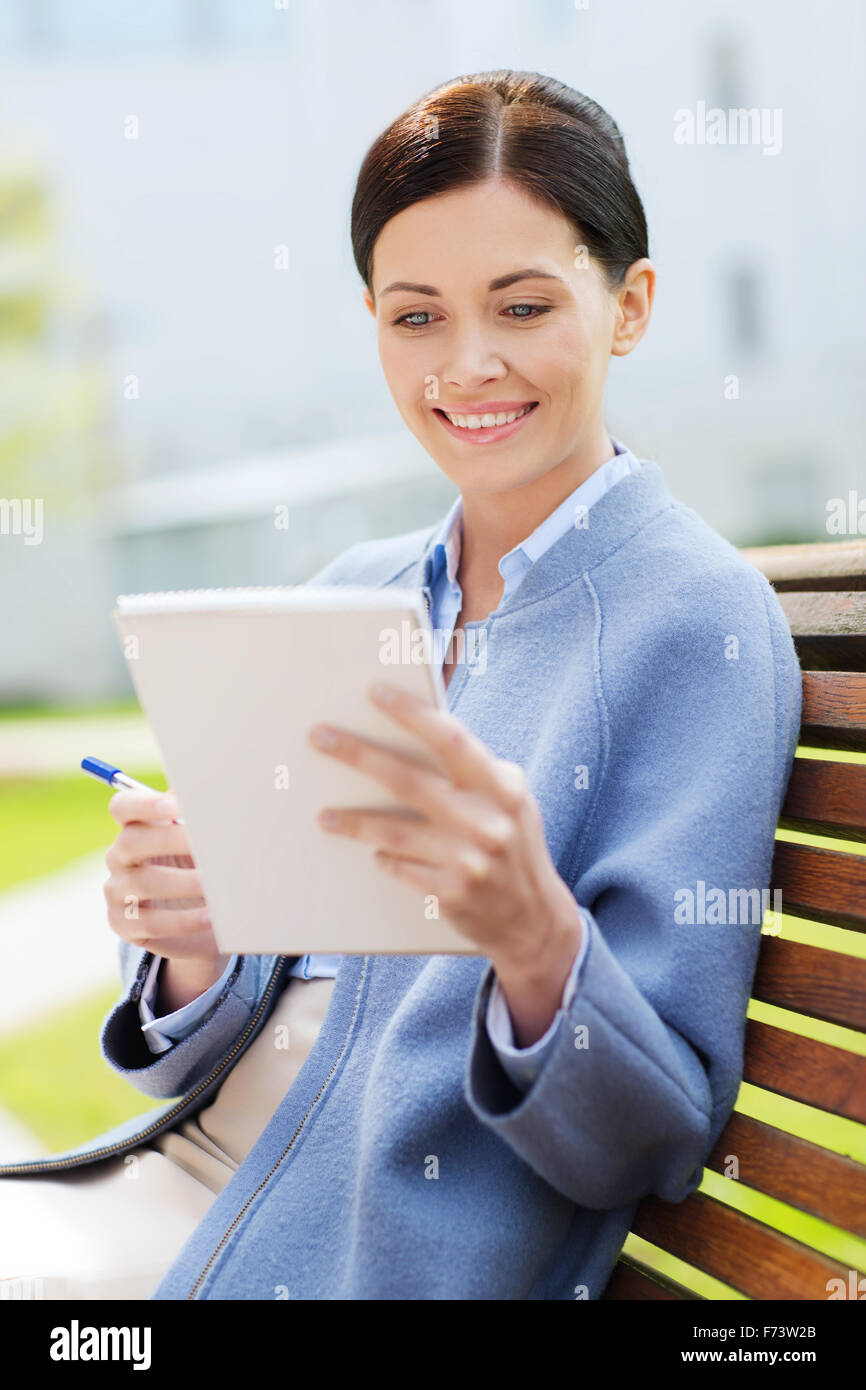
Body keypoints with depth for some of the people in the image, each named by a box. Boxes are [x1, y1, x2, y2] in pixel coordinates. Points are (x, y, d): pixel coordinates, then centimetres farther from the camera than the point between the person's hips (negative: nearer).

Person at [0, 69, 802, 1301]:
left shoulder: (697, 620, -9)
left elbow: (660, 1144, -10)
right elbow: (223, 1045, 10)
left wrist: (535, 936, -29)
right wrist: (194, 952, -12)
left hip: (400, 1247, -5)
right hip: (192, 1183, 5)